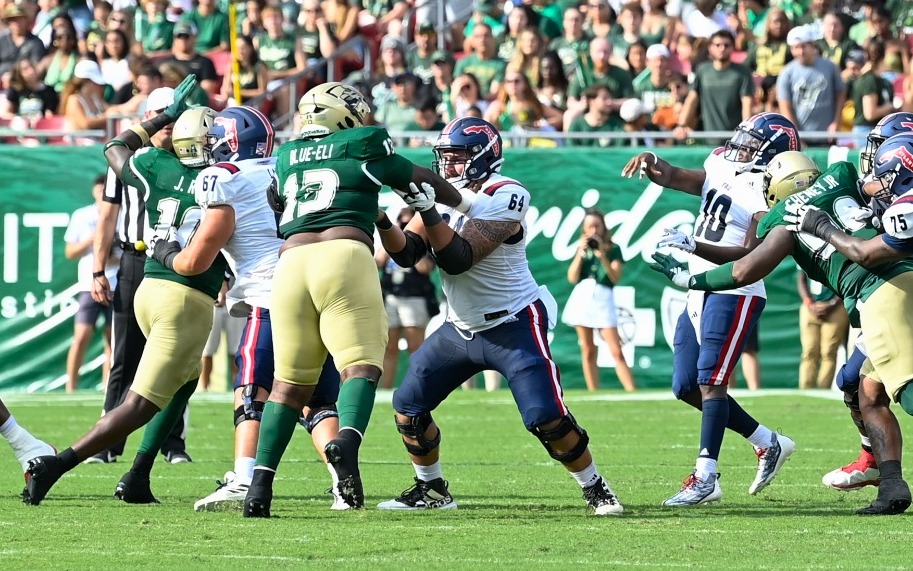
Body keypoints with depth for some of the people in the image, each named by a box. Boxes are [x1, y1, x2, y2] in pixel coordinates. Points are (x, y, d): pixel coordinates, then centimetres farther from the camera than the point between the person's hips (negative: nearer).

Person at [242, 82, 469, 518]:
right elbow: (421, 181, 26)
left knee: (290, 380, 10)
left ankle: (260, 483, 2)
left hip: (291, 260, 4)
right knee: (361, 364, -7)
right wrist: (461, 203, 45)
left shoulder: (286, 158, 24)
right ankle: (348, 438, -36)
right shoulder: (363, 147, 14)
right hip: (344, 254, -4)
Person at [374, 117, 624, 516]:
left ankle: (596, 489, 3)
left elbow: (457, 258, -28)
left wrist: (428, 212, -37)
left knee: (546, 418, -16)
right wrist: (381, 221, -20)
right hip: (460, 328, 7)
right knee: (408, 406, 4)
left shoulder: (504, 198, -21)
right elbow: (407, 254, -3)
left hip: (513, 326, -7)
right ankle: (431, 490, 22)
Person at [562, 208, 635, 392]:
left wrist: (602, 256, -16)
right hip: (581, 298, 3)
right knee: (588, 351, 3)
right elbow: (572, 278, 4)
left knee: (617, 352, -10)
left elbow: (615, 278, -6)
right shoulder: (582, 249, 14)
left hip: (603, 299, -3)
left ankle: (632, 393, -15)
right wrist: (580, 254, -6)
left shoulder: (613, 249, 5)